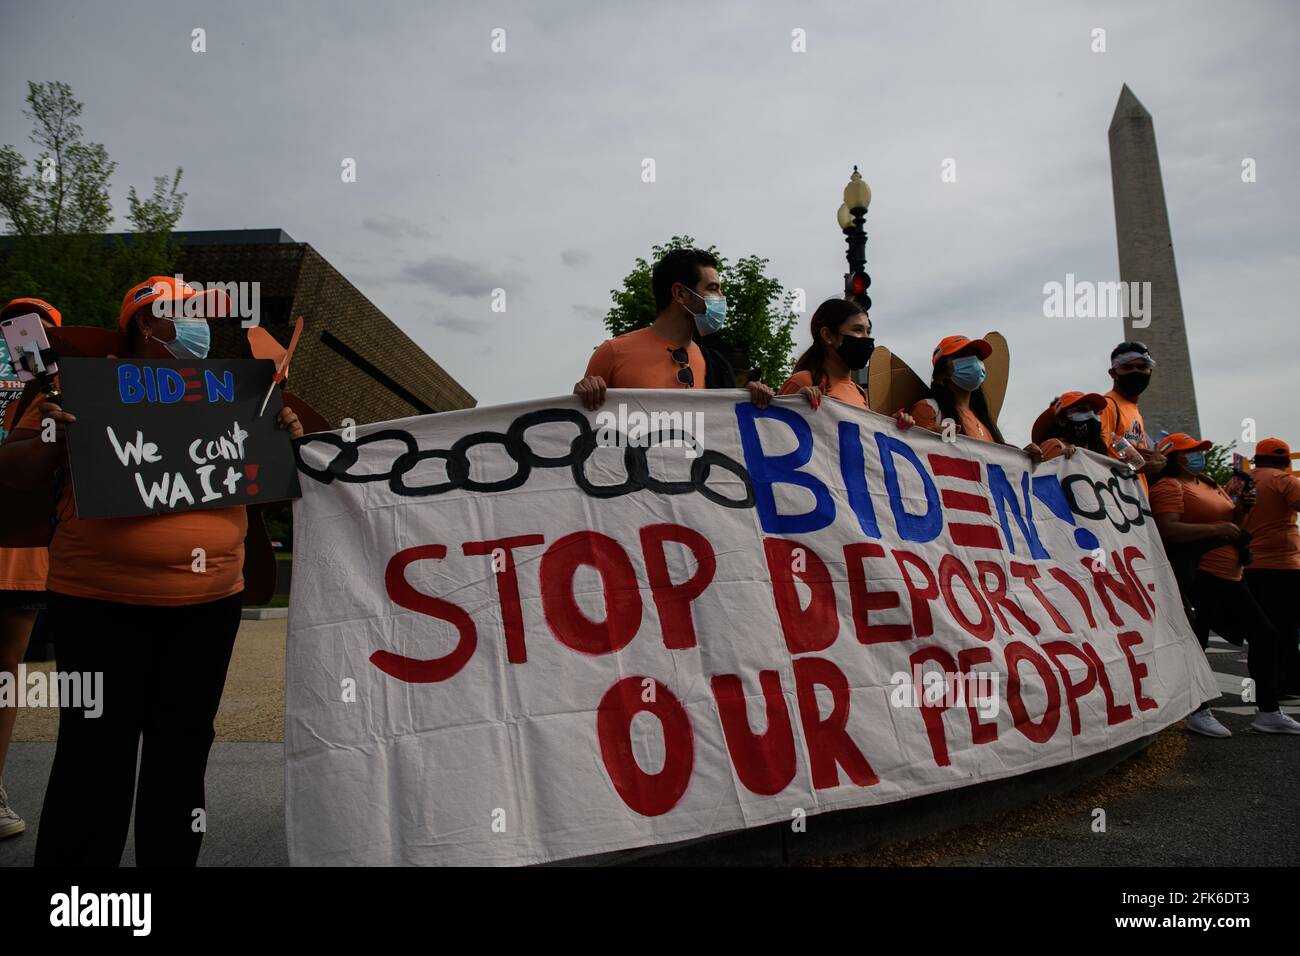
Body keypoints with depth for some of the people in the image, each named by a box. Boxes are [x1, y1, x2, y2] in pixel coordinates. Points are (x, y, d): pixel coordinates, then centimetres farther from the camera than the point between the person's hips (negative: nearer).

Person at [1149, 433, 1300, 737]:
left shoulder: (1209, 484, 21)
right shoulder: (1169, 486, -9)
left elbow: (1231, 522, 28)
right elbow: (1167, 530, -23)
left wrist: (1242, 505, 7)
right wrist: (1215, 529, -21)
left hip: (1228, 577, 10)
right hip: (1198, 577, -10)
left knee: (1265, 634, 11)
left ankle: (1268, 712, 20)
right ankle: (1199, 714, 5)